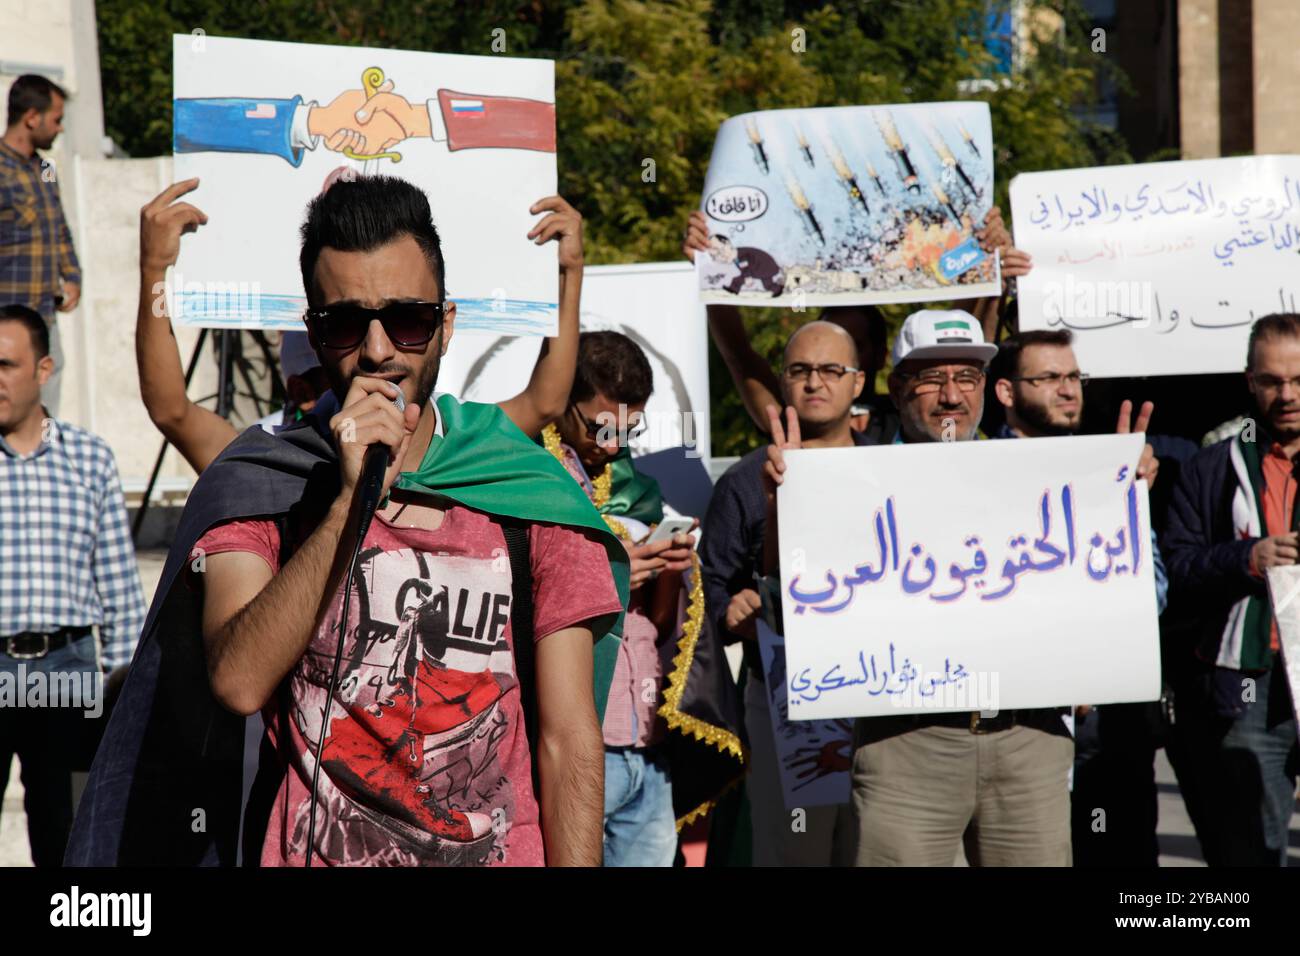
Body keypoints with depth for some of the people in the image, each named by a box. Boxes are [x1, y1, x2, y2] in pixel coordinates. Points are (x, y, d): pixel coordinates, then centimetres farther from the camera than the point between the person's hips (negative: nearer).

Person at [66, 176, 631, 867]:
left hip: (501, 850, 0)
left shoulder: (532, 498, -1)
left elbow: (570, 743, -4)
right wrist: (350, 500, -20)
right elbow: (239, 681, -17)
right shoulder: (255, 487, 0)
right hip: (309, 850, 0)